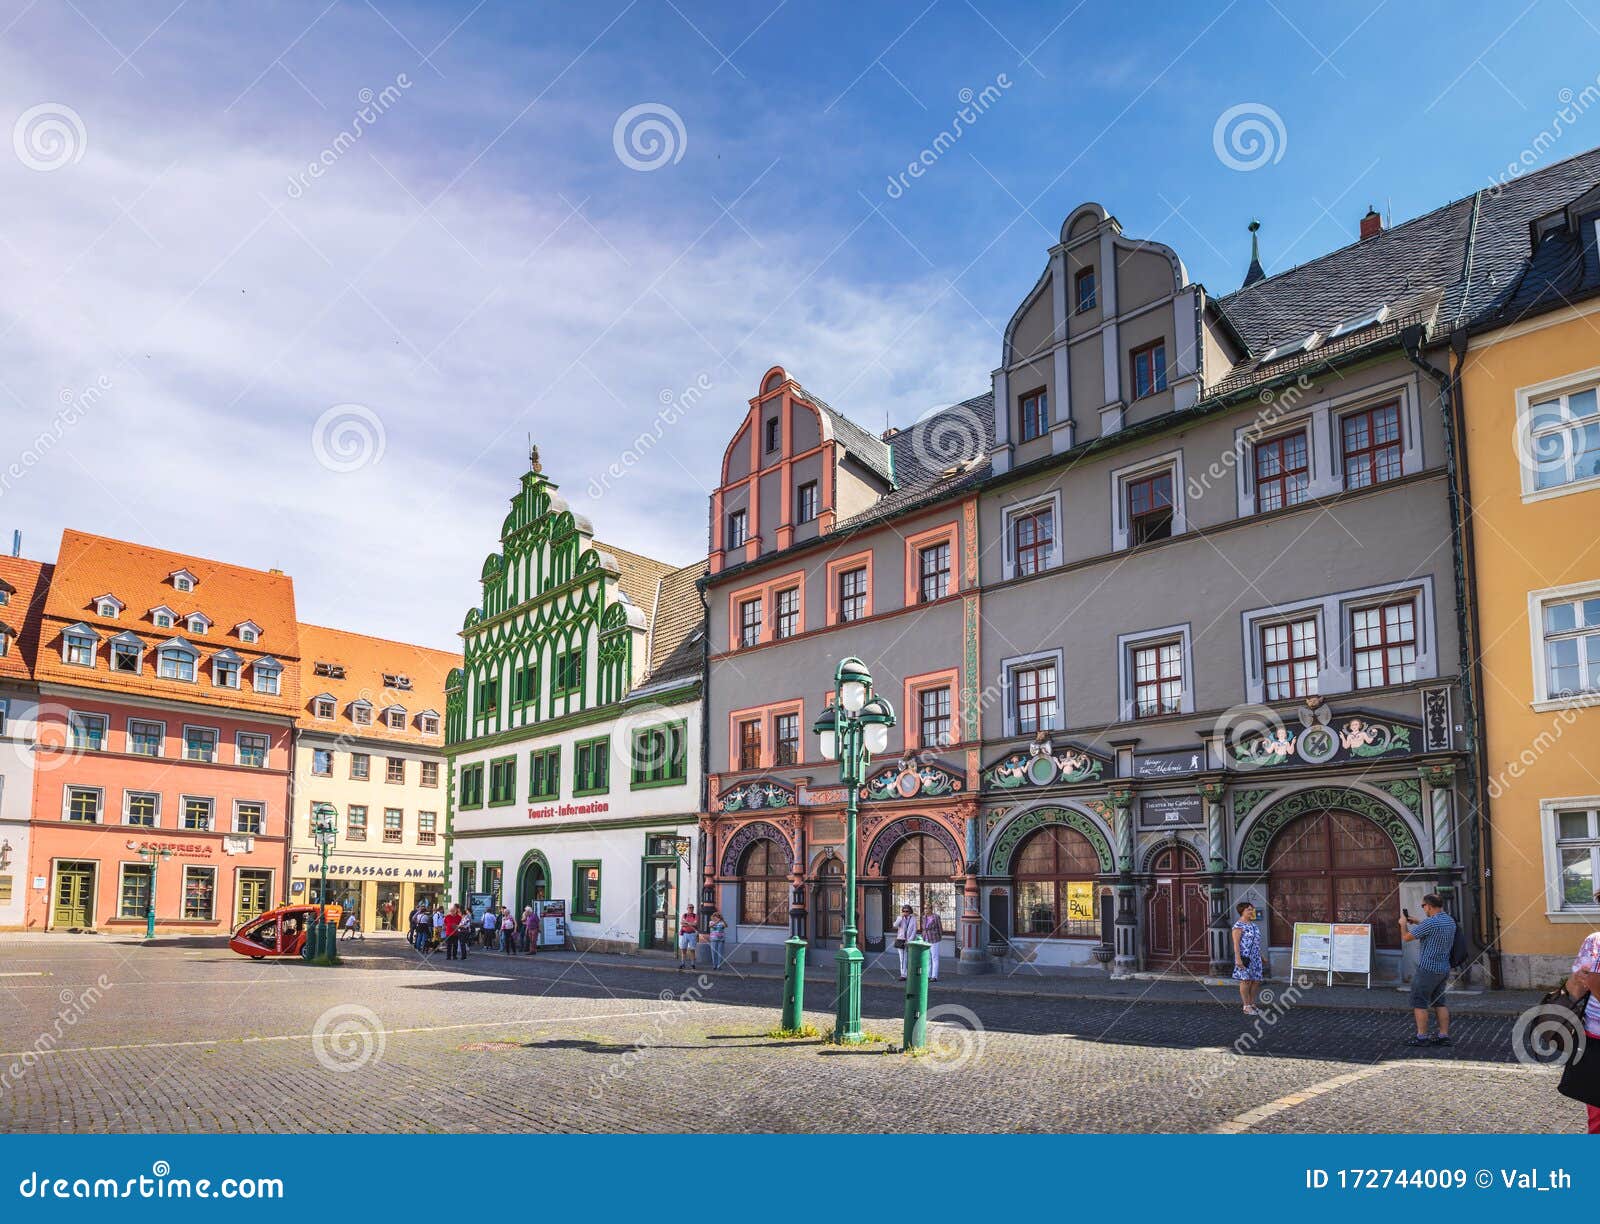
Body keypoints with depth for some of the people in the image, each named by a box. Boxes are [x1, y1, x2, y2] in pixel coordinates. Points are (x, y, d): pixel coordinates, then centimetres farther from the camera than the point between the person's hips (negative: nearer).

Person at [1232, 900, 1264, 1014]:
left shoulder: (1253, 925, 15)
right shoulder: (1238, 926, -10)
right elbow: (1236, 943, -14)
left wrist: (1260, 957, 20)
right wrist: (1238, 959, -21)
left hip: (1255, 958, 8)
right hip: (1245, 958, -8)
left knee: (1256, 981, 6)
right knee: (1246, 981, -6)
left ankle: (1252, 1005, 16)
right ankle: (1246, 1007, -1)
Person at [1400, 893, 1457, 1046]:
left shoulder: (1430, 922, -21)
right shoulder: (1450, 921, 6)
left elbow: (1406, 938, -13)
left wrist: (1403, 923, 6)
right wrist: (1417, 923, 23)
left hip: (1428, 968, -8)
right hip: (1444, 968, 8)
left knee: (1419, 1003, 1)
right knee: (1439, 1002, 15)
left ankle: (1422, 1037, 1)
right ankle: (1444, 1036, 14)